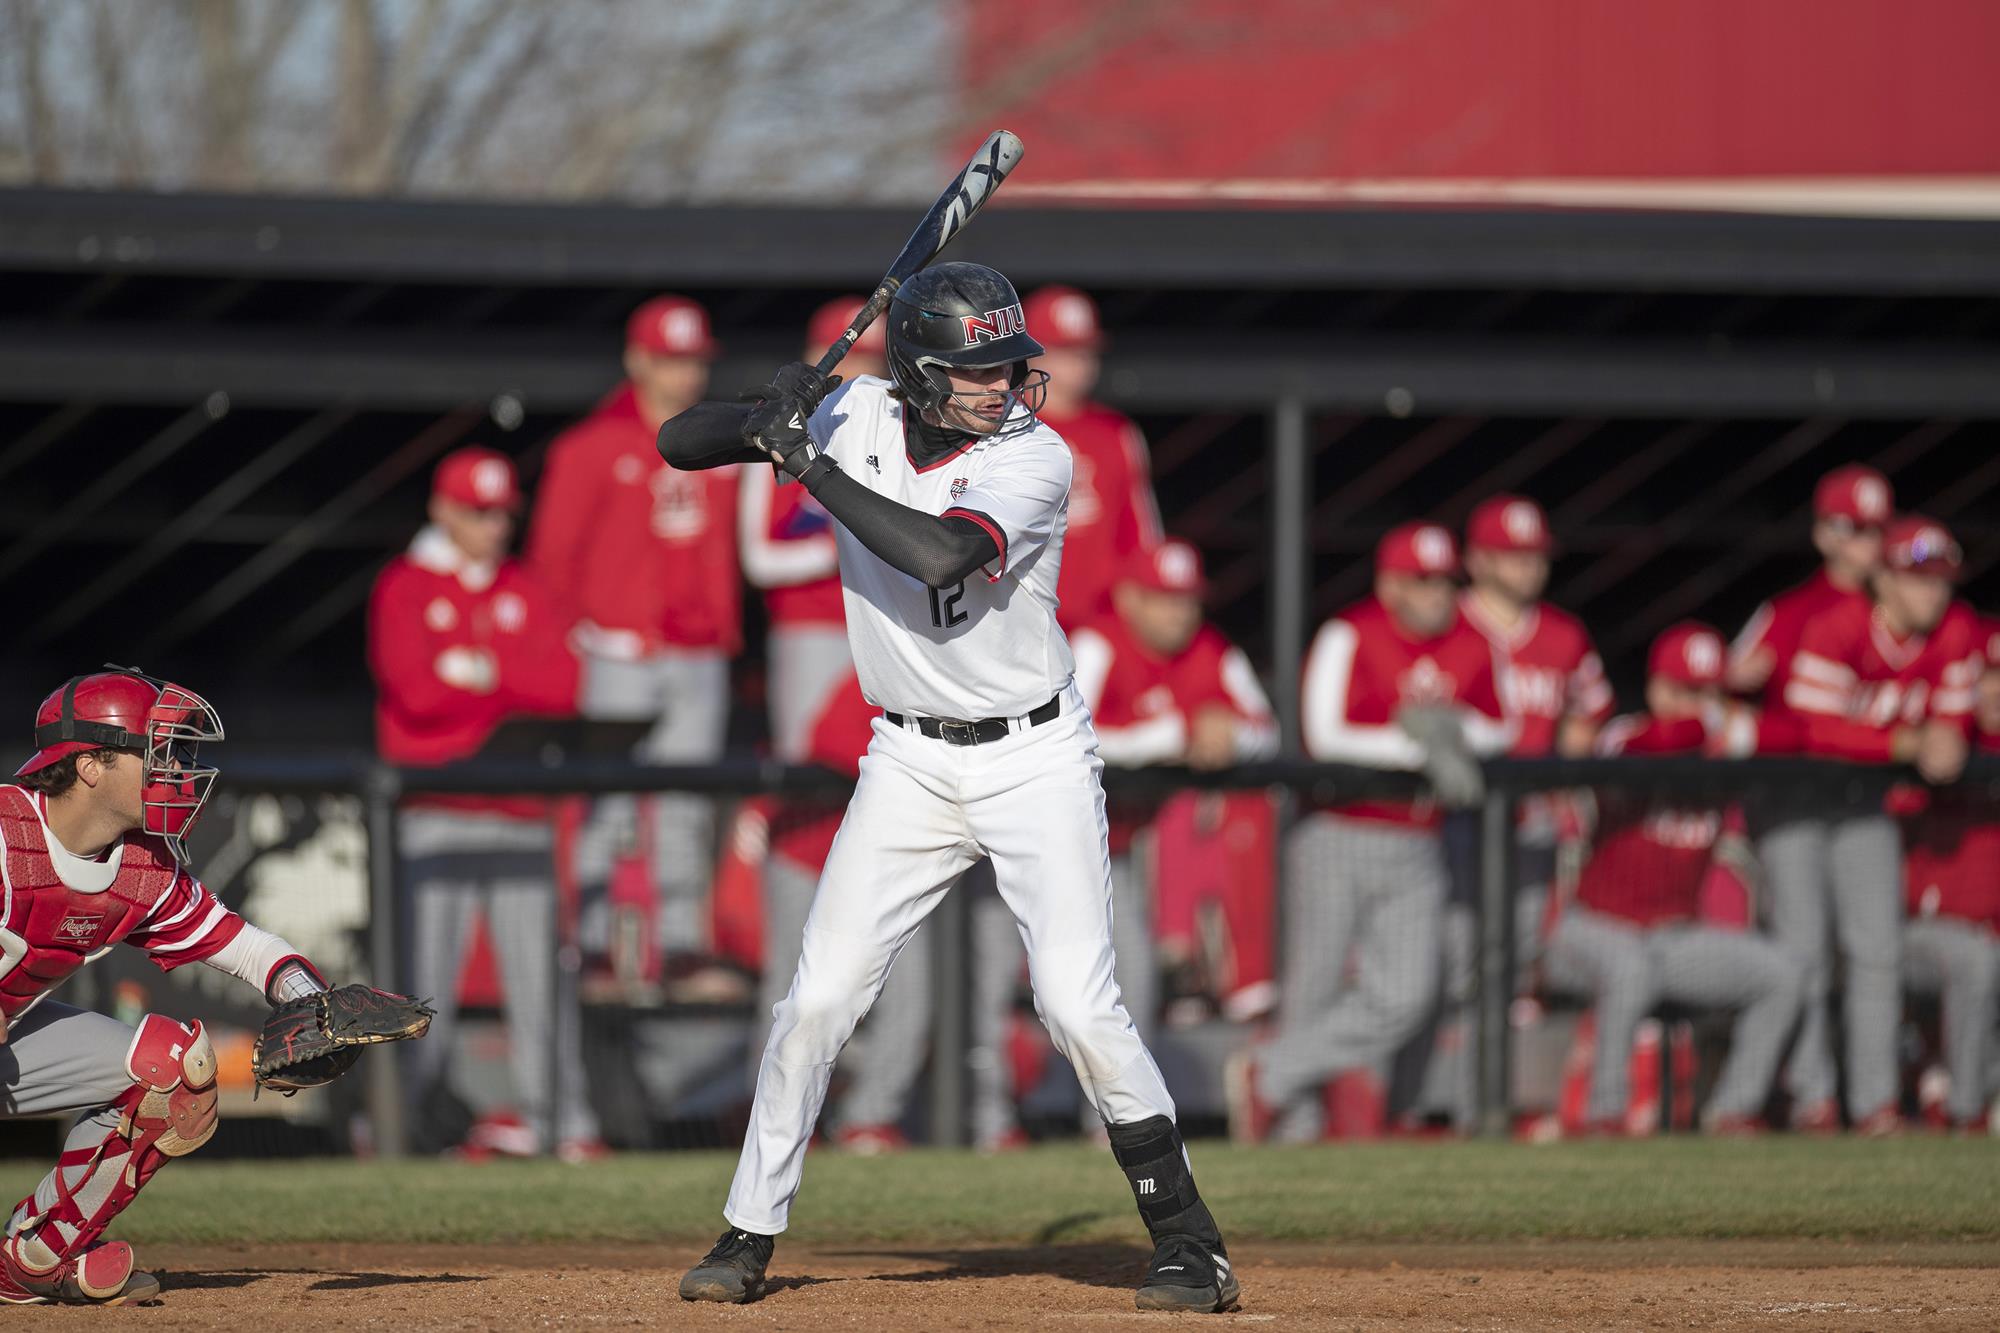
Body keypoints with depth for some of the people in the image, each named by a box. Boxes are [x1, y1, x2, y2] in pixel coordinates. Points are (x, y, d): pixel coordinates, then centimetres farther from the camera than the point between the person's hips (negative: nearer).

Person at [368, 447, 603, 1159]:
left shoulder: (523, 591, 16)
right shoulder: (403, 589, 2)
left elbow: (563, 686, 4)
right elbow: (416, 689, -12)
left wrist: (476, 671, -8)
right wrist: (511, 683, -4)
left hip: (522, 811, 4)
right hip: (436, 812, -4)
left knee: (539, 965, -1)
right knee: (426, 964, -9)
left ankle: (561, 1120, 1)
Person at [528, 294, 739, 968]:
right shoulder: (593, 445, -3)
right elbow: (553, 553, -3)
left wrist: (726, 629, 10)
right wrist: (573, 636, -8)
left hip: (700, 656, 5)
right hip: (620, 655, -5)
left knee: (688, 810, 6)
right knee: (609, 806, -7)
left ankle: (684, 944, 9)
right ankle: (589, 945, -5)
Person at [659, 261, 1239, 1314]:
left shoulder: (1034, 457, -17)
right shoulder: (854, 418, -5)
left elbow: (939, 555, -33)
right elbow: (678, 442, -2)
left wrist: (810, 463, -28)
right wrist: (765, 421, -23)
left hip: (1036, 761, -4)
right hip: (909, 766, 4)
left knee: (1078, 1006, -13)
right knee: (818, 999, 0)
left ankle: (1188, 1243, -3)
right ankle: (749, 1237, 13)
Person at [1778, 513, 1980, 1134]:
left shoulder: (1957, 632, -10)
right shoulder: (1834, 630, -26)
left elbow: (1953, 718, -2)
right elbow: (1817, 732, -30)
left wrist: (1945, 739, -27)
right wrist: (1908, 744, -34)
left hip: (1866, 797, 4)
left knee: (1877, 947, -2)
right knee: (1803, 943, -9)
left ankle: (1875, 1099, -2)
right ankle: (1813, 1094, -5)